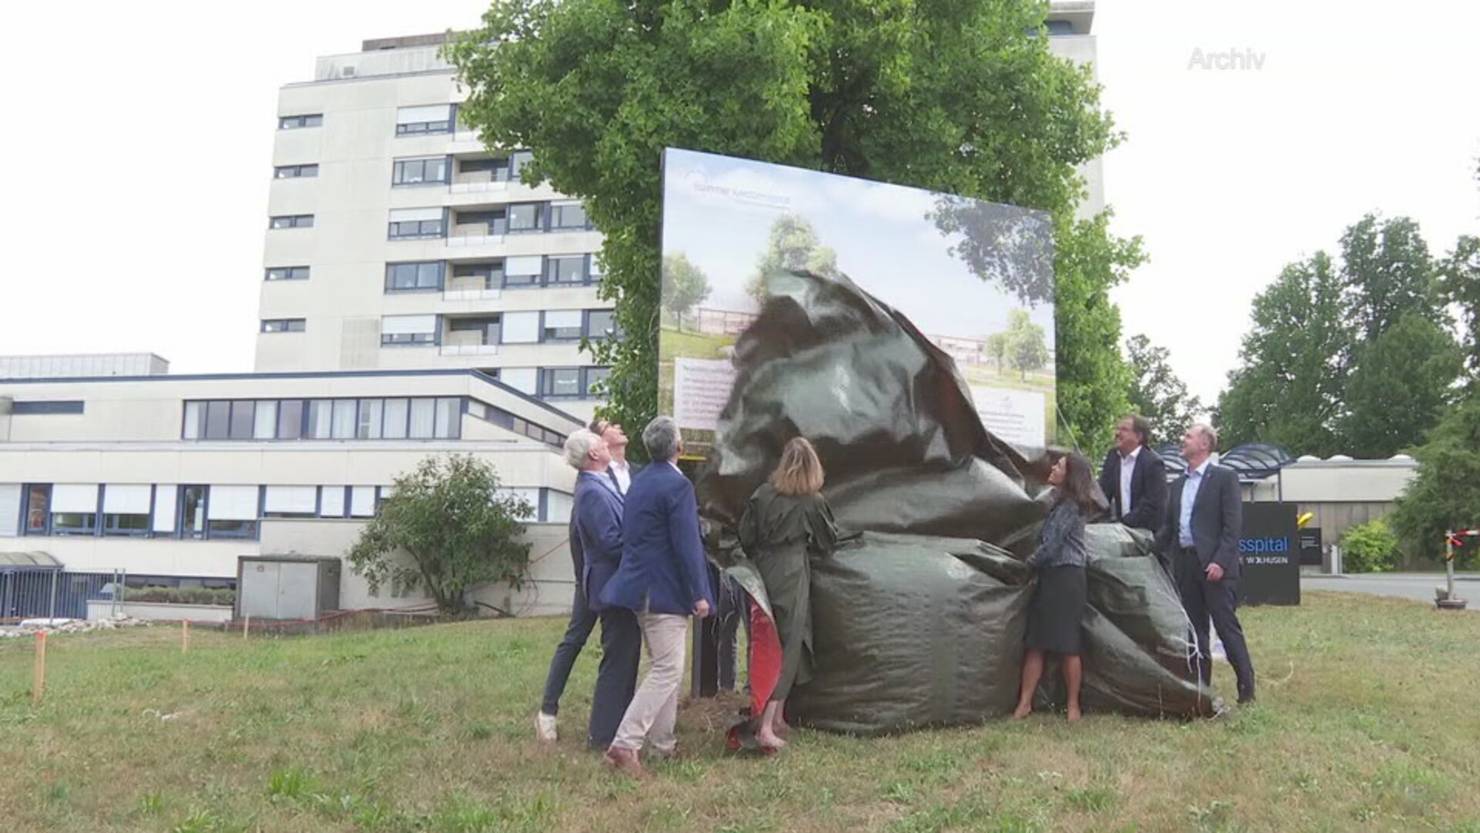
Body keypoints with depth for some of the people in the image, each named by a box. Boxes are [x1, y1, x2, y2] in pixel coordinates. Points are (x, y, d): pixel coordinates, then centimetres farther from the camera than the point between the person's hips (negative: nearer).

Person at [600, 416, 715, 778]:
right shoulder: (677, 485, -17)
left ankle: (663, 741, 27)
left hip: (642, 586, 9)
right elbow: (687, 545, -19)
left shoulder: (639, 481, 11)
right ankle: (624, 745, -11)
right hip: (665, 591, -9)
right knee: (668, 670, -6)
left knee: (662, 666, 19)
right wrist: (699, 594, -15)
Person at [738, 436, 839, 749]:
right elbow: (827, 544, 6)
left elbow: (745, 536, 3)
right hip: (793, 574, -4)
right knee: (788, 646, 1)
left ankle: (777, 717, 26)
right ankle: (766, 726, -6)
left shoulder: (762, 494, -1)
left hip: (764, 571, 4)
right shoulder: (813, 502, -6)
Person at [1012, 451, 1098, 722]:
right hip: (1050, 577, 9)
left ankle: (1073, 706, 9)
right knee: (1035, 642, 5)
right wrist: (1034, 562, 13)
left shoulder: (1070, 506, -12)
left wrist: (1029, 562, -3)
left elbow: (1051, 545, -15)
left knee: (1067, 645, -1)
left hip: (1066, 578, -9)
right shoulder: (1061, 502, 15)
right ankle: (1024, 703, 7)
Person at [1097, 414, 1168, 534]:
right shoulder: (1112, 456, 7)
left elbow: (1152, 505, -18)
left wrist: (1126, 522, -21)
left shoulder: (1153, 462, -13)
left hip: (1145, 531, -6)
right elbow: (1104, 492, 6)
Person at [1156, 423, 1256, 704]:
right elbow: (1168, 525, 17)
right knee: (1194, 628, 10)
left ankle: (1246, 689, 3)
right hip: (1184, 563, 6)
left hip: (1214, 565, -6)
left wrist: (1220, 561, -17)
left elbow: (1233, 524, -9)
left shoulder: (1224, 477, -3)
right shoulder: (1179, 483, 16)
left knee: (1227, 626, -5)